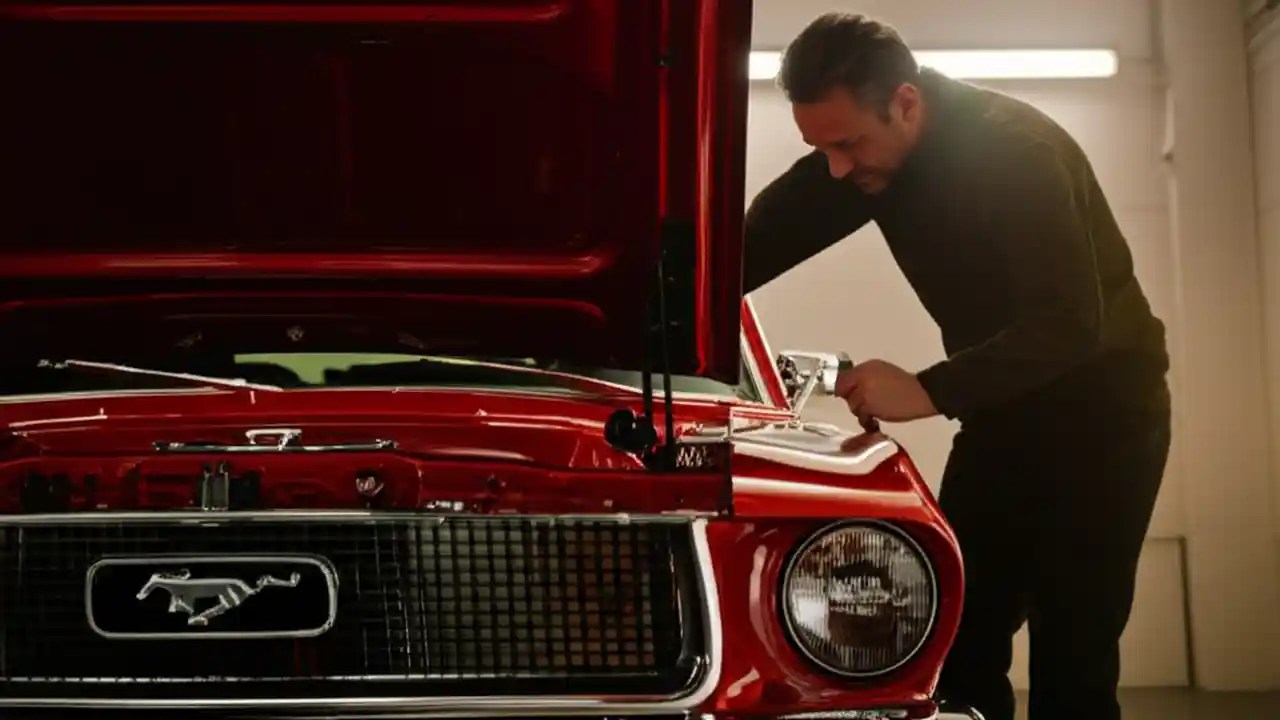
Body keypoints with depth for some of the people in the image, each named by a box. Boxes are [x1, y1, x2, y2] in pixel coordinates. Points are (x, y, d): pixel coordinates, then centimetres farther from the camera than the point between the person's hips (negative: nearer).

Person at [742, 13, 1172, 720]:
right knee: (958, 640, 3)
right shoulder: (868, 146, -4)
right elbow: (763, 237, -1)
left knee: (1071, 659, -8)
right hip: (1002, 409, 7)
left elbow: (1072, 323, -31)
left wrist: (930, 391, -35)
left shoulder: (1015, 152, -26)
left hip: (1099, 415, -7)